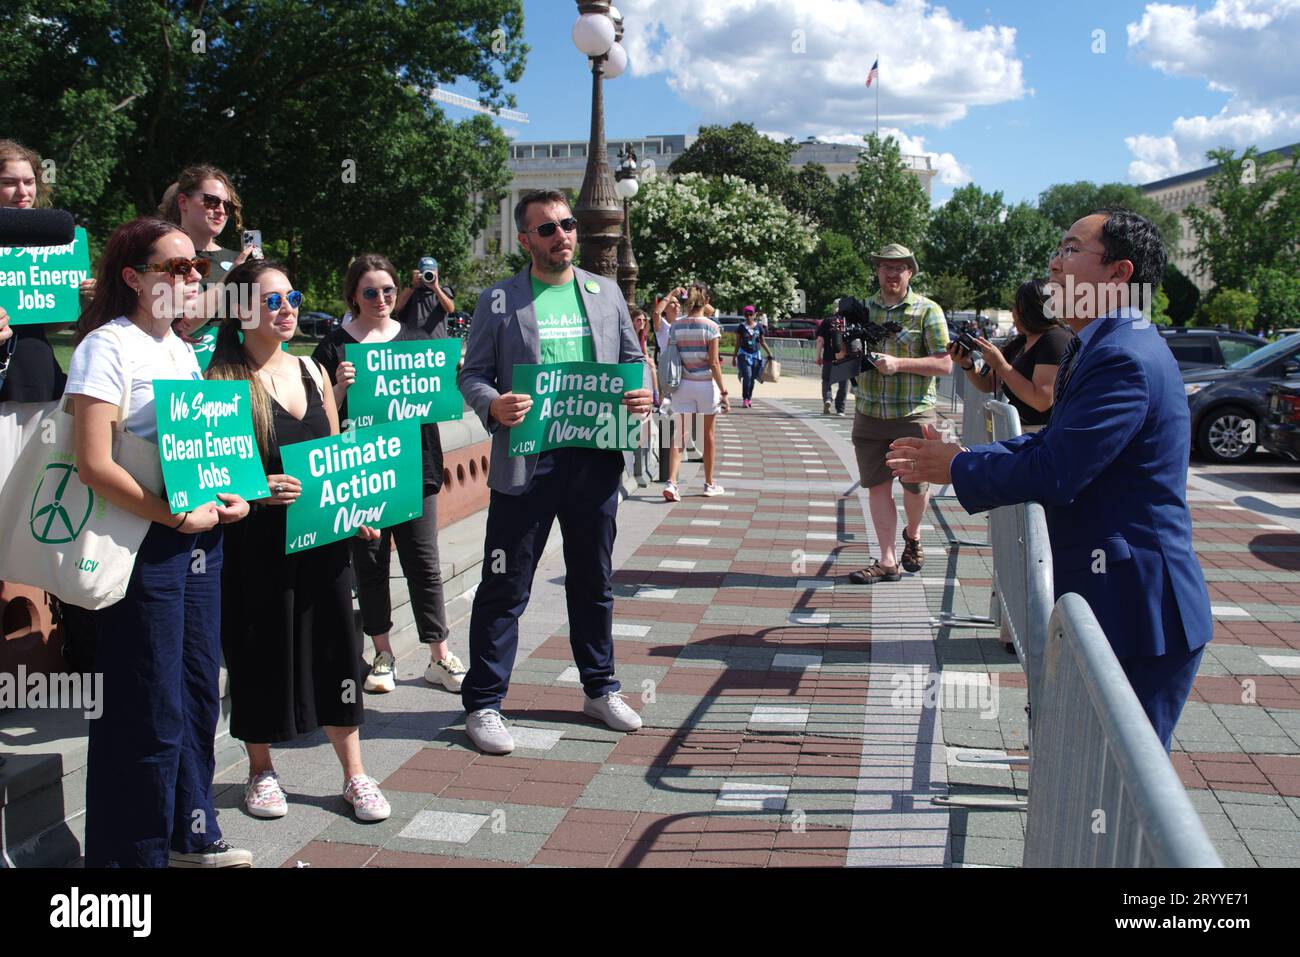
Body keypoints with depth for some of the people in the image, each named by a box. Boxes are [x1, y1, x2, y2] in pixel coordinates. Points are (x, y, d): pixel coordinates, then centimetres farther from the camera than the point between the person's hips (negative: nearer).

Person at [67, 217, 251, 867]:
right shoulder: (107, 346, -10)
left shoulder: (182, 349, 15)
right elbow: (94, 465, -19)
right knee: (150, 715, 0)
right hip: (144, 547, -8)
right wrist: (178, 518, -21)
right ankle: (135, 850, 17)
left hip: (202, 541, 8)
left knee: (198, 694, 16)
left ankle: (191, 834, 32)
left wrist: (231, 496, 4)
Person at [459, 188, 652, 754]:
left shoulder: (606, 293, 12)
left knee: (594, 582, 15)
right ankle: (484, 703, 14)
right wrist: (492, 405, -20)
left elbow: (633, 359, 17)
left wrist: (642, 393, -4)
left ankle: (599, 690, 31)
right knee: (505, 588, 2)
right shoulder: (498, 301, 2)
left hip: (596, 458, 4)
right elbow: (472, 373, 1)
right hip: (526, 461, -3)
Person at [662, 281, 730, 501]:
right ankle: (709, 484, 24)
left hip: (683, 384, 2)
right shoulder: (710, 327, -10)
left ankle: (671, 482, -15)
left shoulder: (675, 326, 0)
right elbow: (714, 363, -11)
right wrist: (723, 392, -6)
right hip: (706, 383, -2)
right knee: (708, 434, 12)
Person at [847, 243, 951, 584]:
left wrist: (899, 364, -18)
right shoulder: (862, 309, 10)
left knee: (916, 485, 6)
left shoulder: (927, 310, -2)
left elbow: (945, 364, -8)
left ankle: (912, 534, 37)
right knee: (878, 486, 5)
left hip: (913, 415, -3)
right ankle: (887, 561, 12)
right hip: (869, 414, 3)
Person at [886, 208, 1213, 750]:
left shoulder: (1124, 358, -22)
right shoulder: (1102, 348, 13)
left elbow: (1053, 471, -26)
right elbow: (1049, 442, 17)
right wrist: (958, 456, 9)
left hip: (1135, 609, -11)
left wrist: (956, 469, -11)